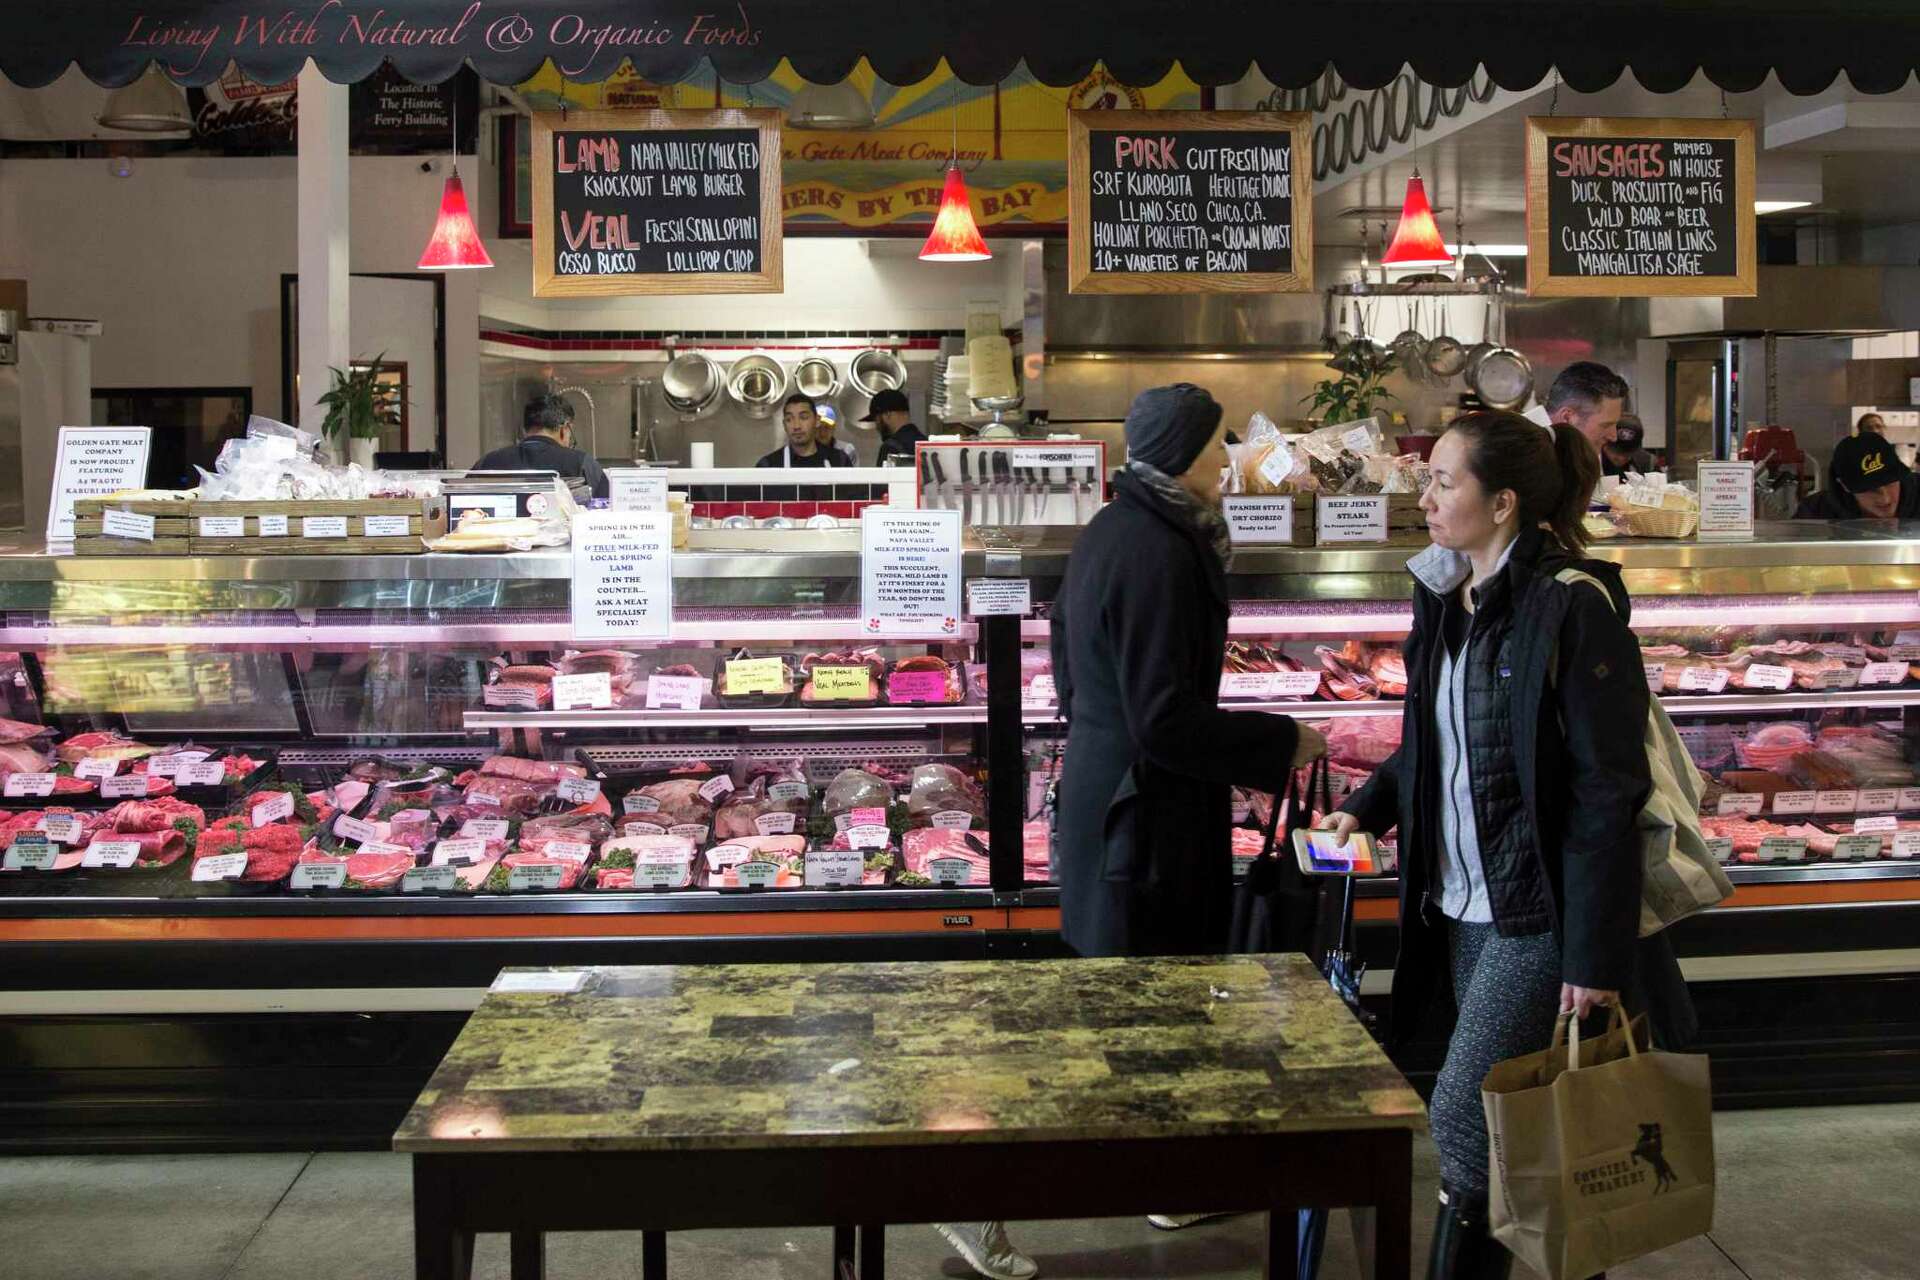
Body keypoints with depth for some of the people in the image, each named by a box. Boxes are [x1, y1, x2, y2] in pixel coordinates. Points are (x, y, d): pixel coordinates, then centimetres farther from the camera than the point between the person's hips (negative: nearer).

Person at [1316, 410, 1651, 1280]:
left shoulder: (1571, 604, -16)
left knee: (1464, 1113, -6)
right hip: (1463, 906, 8)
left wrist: (1595, 954, -18)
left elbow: (1609, 788, -17)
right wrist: (1369, 806, 6)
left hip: (1539, 912, -7)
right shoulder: (1448, 599, 9)